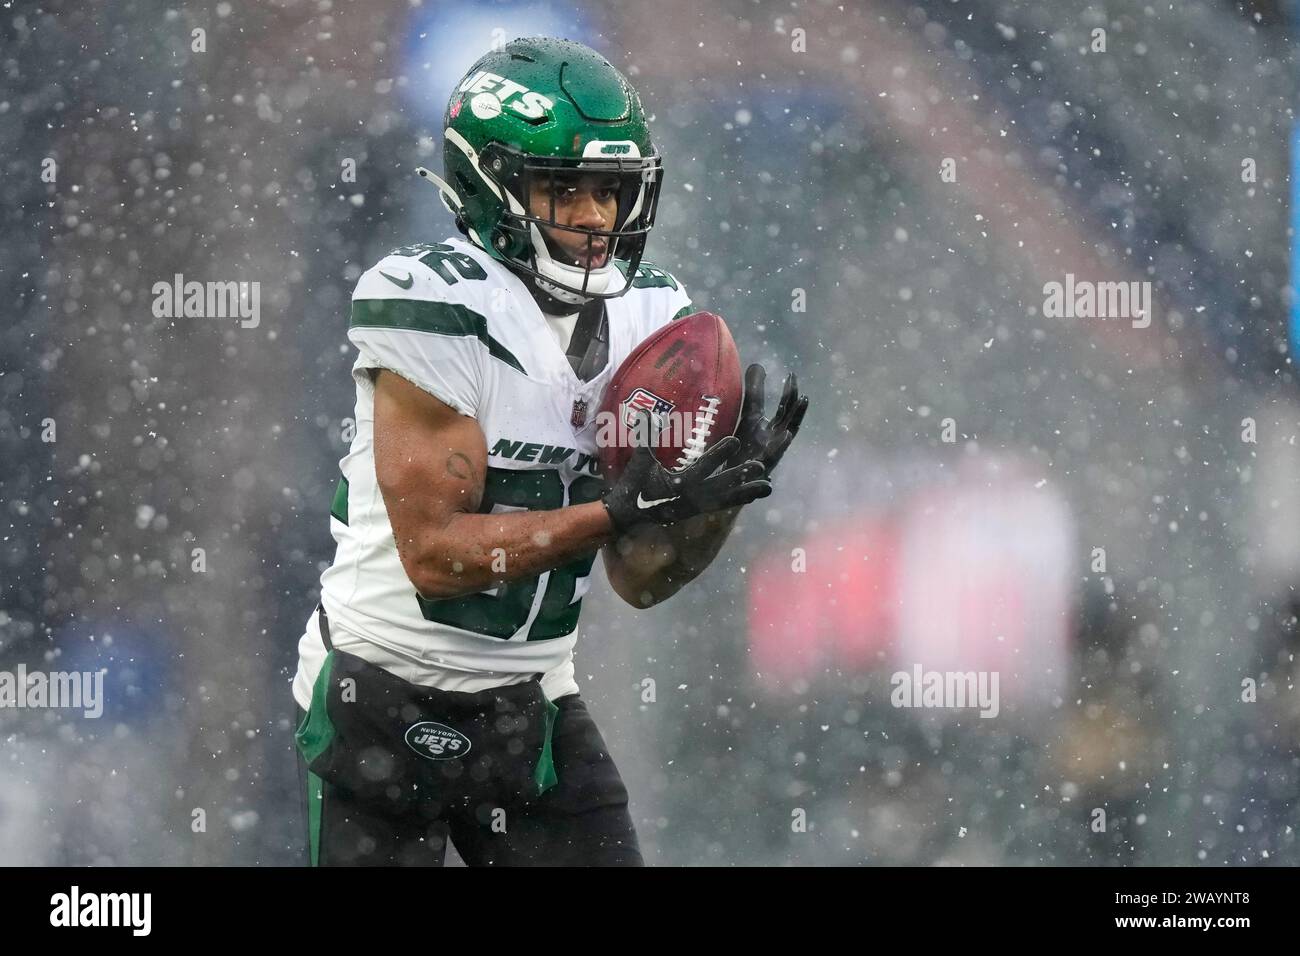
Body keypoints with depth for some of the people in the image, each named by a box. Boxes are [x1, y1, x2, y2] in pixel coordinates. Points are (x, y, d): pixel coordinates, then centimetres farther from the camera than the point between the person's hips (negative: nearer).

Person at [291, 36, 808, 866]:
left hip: (532, 704, 6)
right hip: (384, 704, -5)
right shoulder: (434, 308, -18)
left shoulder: (648, 322, 2)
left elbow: (640, 579, 4)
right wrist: (617, 512, -28)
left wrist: (720, 497, -16)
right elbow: (435, 553, -22)